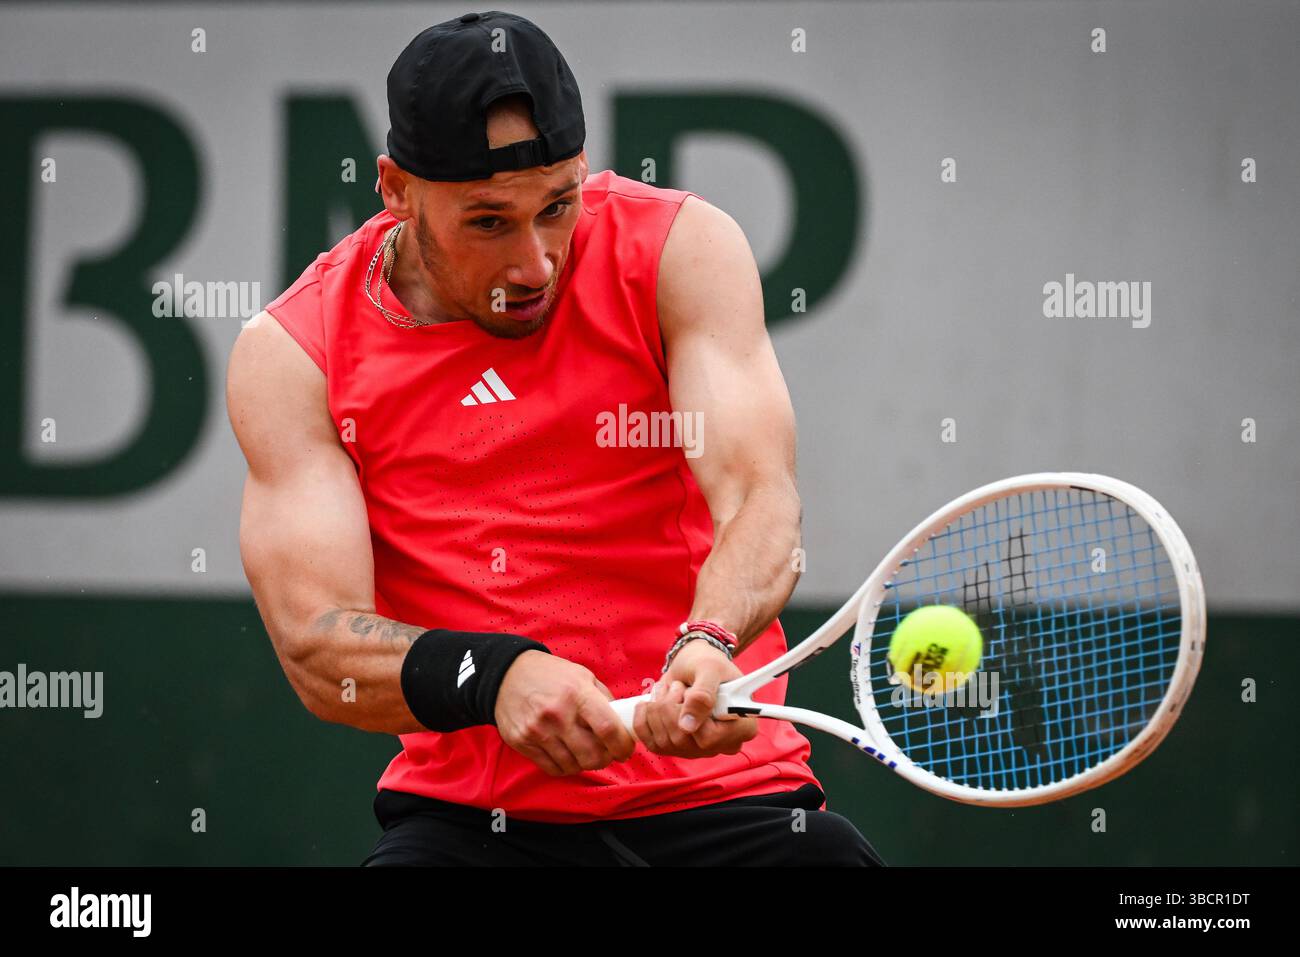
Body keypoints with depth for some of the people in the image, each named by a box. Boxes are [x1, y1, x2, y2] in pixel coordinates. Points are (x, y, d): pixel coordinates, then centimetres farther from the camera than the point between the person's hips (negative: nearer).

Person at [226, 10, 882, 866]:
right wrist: (494, 677, -31)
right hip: (469, 818, 0)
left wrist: (707, 644, -36)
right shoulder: (292, 353, -2)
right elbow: (317, 645, -10)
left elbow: (761, 500, -14)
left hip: (720, 791, 0)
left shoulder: (680, 248, -1)